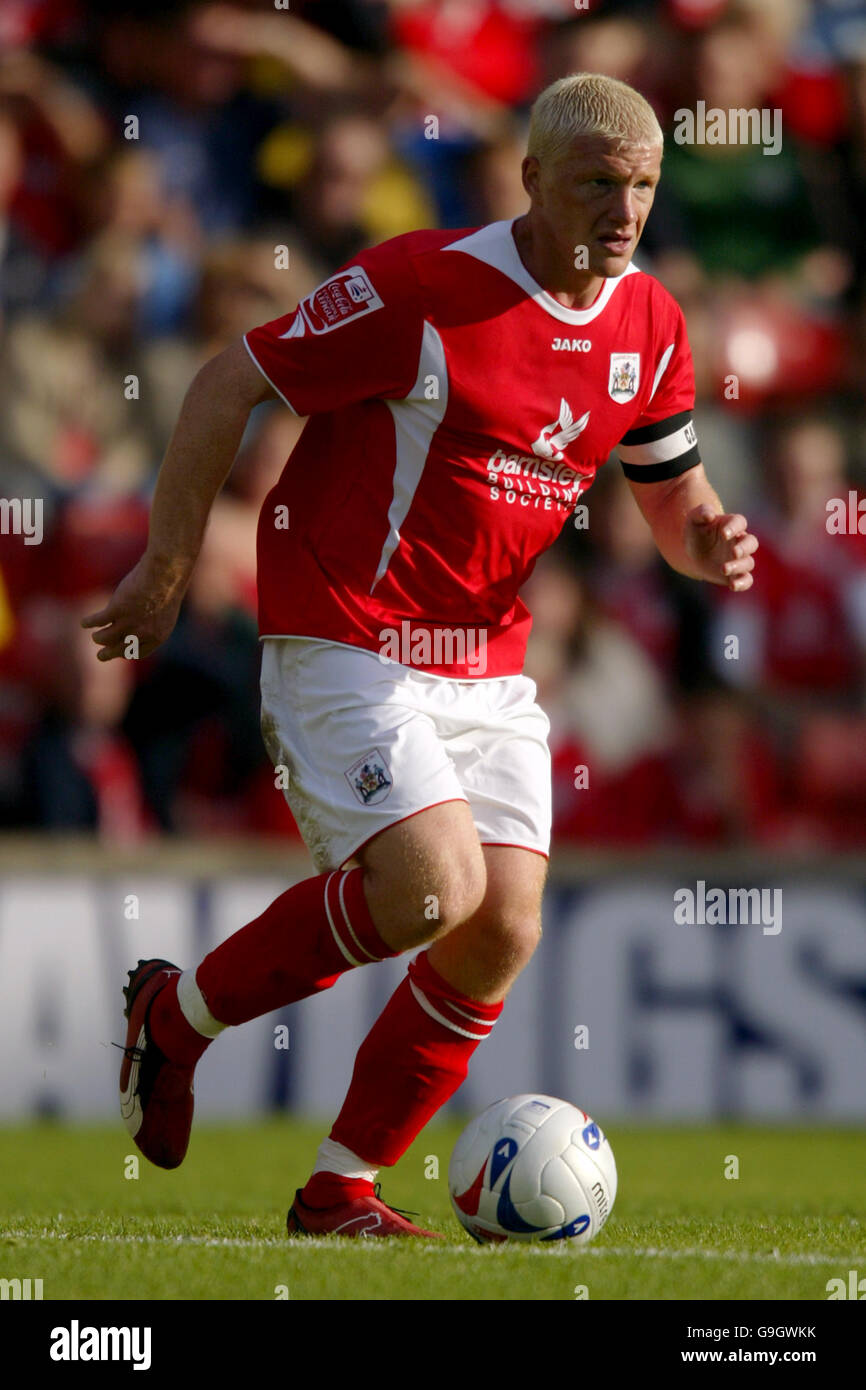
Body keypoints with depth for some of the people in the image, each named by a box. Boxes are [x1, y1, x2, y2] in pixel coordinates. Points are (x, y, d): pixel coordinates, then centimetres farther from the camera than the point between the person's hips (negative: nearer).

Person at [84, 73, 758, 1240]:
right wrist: (167, 570, -8)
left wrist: (713, 543, -9)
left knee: (504, 931, -4)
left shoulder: (647, 325, 4)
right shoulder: (422, 287, -17)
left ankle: (341, 1189, 10)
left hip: (486, 665, 7)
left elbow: (674, 497, 16)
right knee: (435, 888, -23)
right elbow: (230, 385, -10)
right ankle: (179, 1010, 1)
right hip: (346, 647, -7)